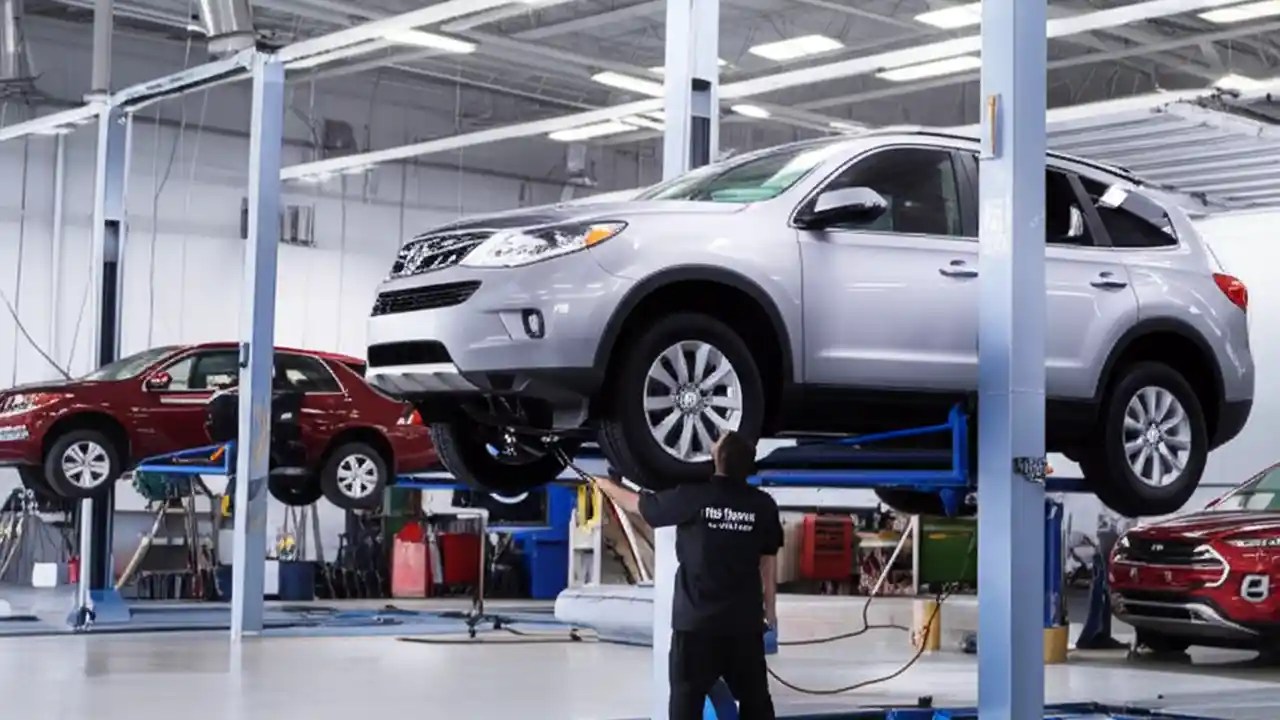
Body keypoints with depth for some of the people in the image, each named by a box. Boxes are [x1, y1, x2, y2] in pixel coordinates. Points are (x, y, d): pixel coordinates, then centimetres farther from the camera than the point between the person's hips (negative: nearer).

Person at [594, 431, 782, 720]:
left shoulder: (692, 497, -10)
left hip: (696, 620, -3)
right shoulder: (763, 505, -3)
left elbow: (635, 504, 4)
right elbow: (768, 562, 6)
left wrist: (604, 483, 23)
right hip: (745, 621, 3)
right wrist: (770, 609, 18)